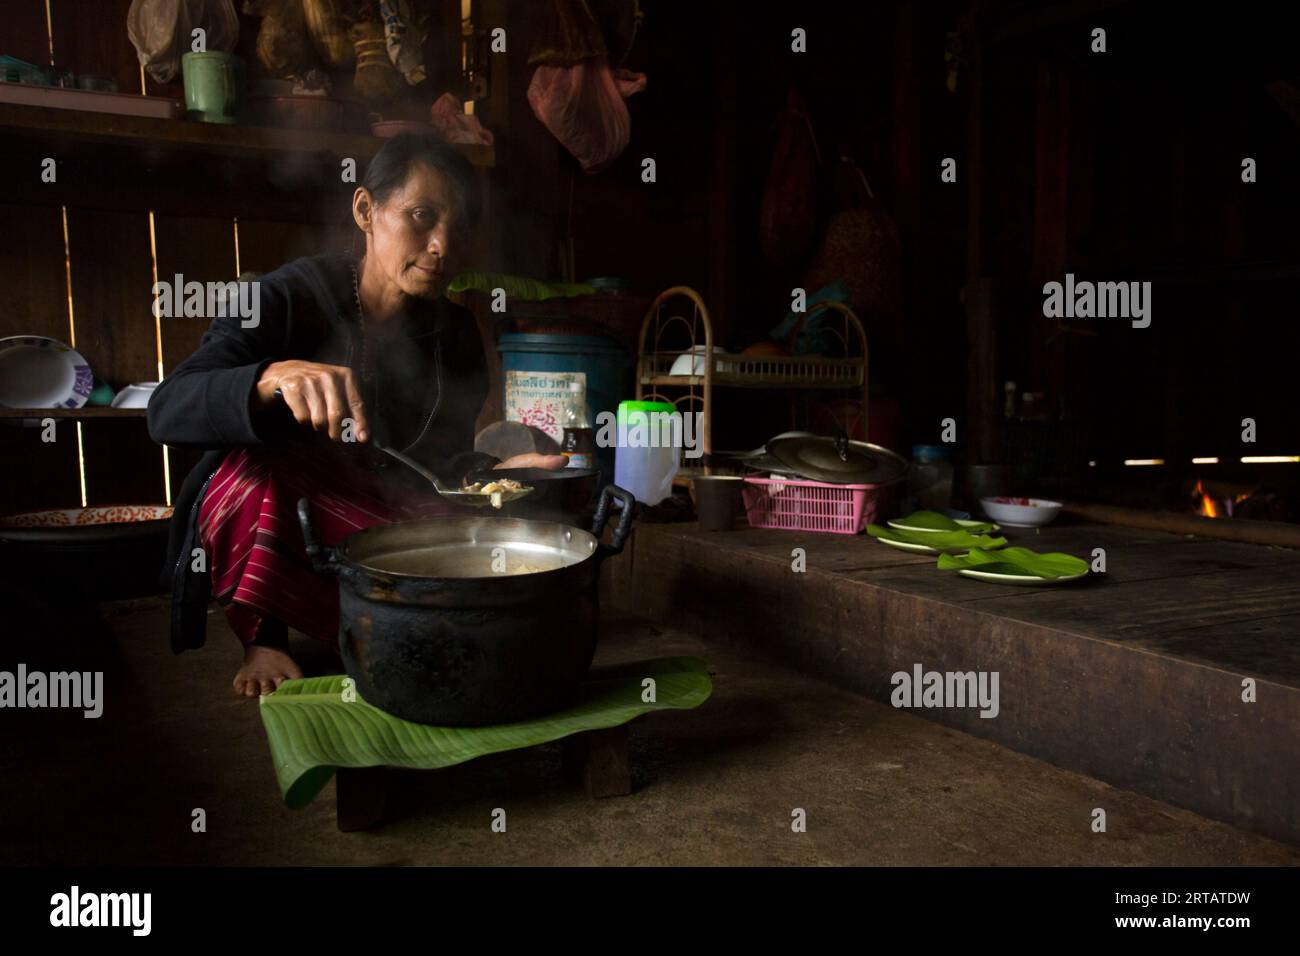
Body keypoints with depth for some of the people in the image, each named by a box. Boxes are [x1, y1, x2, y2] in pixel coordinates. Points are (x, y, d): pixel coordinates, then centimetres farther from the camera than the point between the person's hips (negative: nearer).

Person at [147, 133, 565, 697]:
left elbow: (440, 463, -3)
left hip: (381, 523, 3)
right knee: (255, 461, -35)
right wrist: (275, 377, -50)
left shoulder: (456, 335, -5)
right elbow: (166, 412, -30)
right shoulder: (289, 298, -19)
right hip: (261, 523, -3)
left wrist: (492, 474, -26)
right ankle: (263, 641, -13)